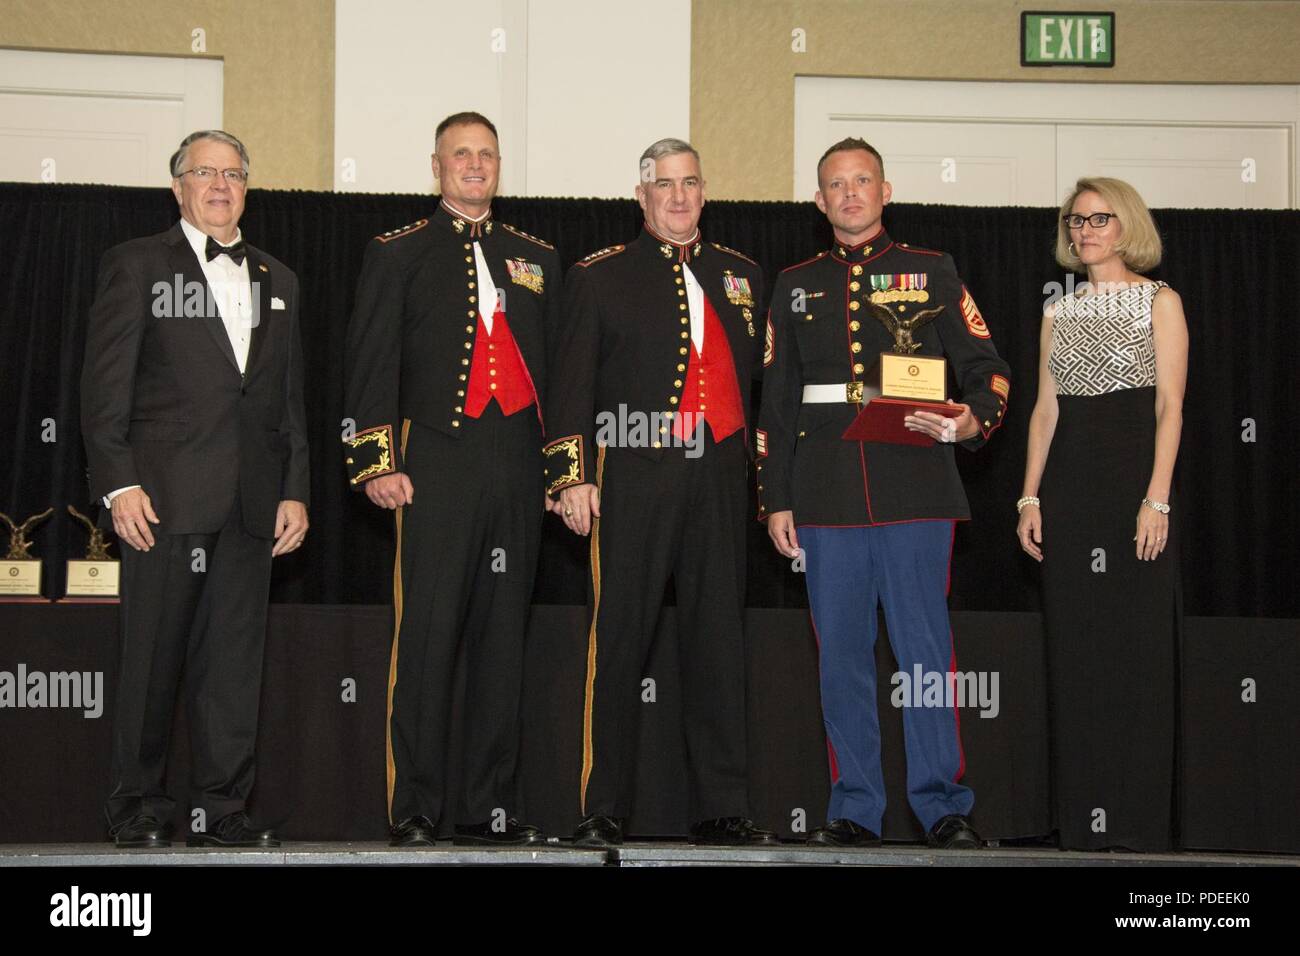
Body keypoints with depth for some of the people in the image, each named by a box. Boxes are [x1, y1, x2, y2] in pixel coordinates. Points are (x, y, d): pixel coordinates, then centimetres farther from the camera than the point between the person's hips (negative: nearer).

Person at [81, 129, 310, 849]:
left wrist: (294, 491, 9)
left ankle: (221, 808, 11)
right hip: (165, 493, -4)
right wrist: (118, 484, -11)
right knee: (152, 656, -1)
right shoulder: (136, 265, 5)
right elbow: (105, 384, -2)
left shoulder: (276, 280, 19)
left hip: (251, 504, 4)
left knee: (235, 660, 4)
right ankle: (138, 811, 8)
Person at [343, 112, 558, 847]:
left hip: (519, 468, 4)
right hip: (438, 462, -3)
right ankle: (417, 810, -2)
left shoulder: (537, 259, 19)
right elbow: (373, 363, 2)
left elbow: (559, 369, 17)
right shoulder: (398, 254, 9)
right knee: (428, 635, -7)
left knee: (503, 635, 5)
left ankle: (488, 806, 10)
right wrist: (379, 461, -9)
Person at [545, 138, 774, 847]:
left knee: (718, 641, 4)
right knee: (618, 641, -3)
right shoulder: (599, 277, 8)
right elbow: (570, 383, 2)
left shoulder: (741, 277, 18)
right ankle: (603, 810, 3)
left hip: (719, 479, 3)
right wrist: (570, 475, -8)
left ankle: (721, 810, 9)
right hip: (633, 478, -3)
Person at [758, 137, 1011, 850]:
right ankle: (854, 810, 10)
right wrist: (774, 499, 8)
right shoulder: (795, 286, 16)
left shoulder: (933, 272, 10)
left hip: (915, 490, -2)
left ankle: (943, 805, 2)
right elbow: (775, 401, 15)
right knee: (841, 655, 3)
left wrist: (973, 420, -16)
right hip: (826, 497, 2)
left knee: (926, 649, -4)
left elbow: (986, 368, 6)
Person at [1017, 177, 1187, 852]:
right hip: (1069, 486, 4)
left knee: (1138, 651, -4)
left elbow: (1170, 408, -5)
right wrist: (1030, 498, 3)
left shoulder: (1159, 301, 2)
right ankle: (1082, 816, 9)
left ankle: (1138, 817, 1)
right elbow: (1045, 410, 13)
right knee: (1074, 653, 4)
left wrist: (1156, 500, -15)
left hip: (1134, 477, -4)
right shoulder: (1060, 312, 15)